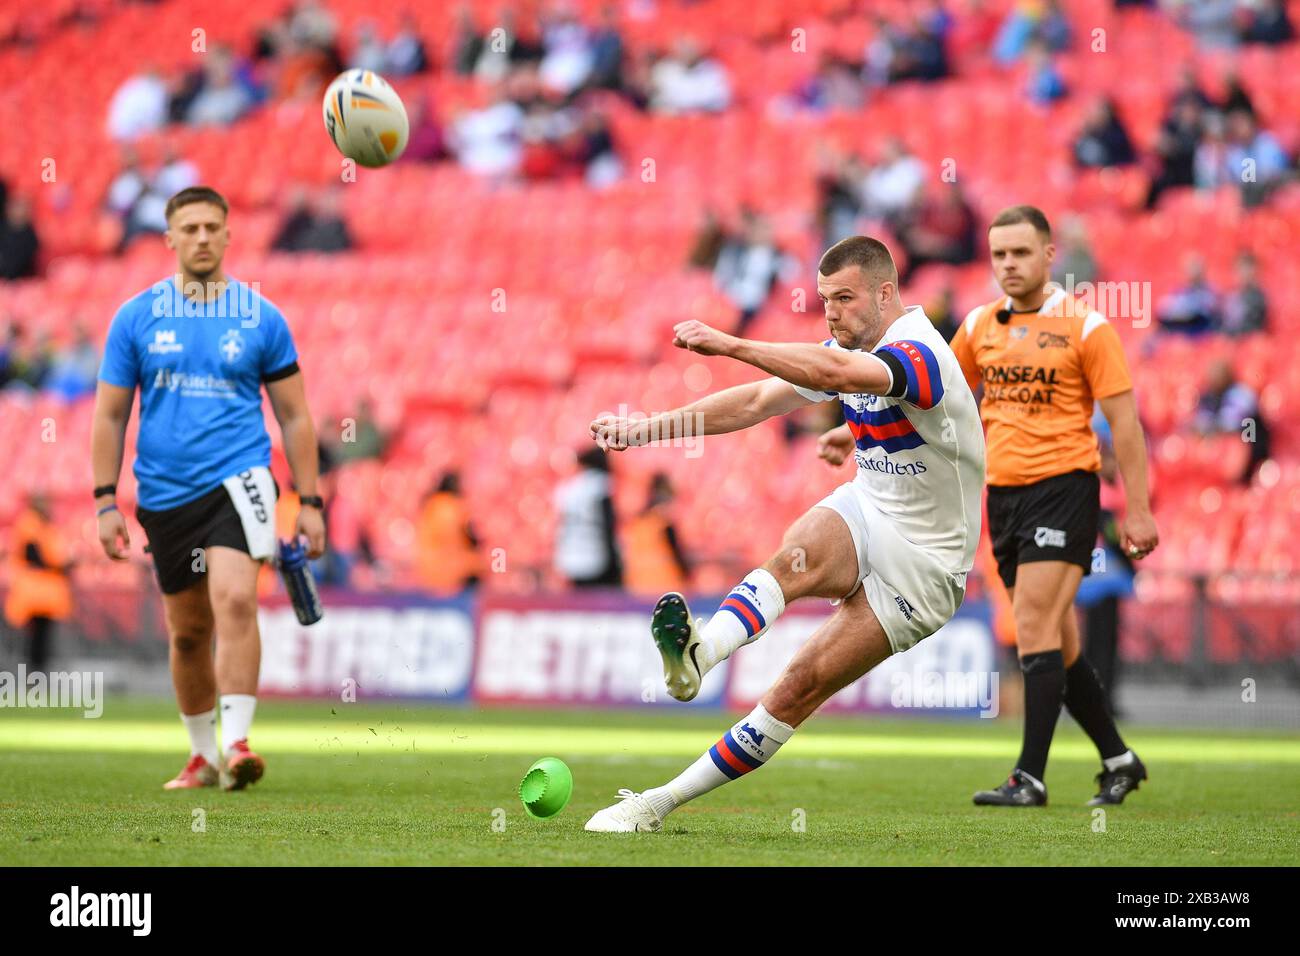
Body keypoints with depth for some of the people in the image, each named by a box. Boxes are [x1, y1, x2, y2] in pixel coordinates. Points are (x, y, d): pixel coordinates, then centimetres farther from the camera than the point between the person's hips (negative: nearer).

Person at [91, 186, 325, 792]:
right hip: (164, 492, 2)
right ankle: (202, 754, 25)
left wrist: (309, 502, 3)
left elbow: (293, 415, 7)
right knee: (187, 631, 10)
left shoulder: (261, 317, 2)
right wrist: (106, 500, 0)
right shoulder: (136, 317, 4)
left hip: (238, 478, -2)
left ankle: (235, 742, -24)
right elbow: (109, 415, 7)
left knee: (235, 599, -24)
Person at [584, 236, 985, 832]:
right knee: (797, 556, -31)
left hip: (923, 565, -6)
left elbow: (835, 373, -43)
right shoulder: (849, 350, 5)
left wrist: (729, 344, -48)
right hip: (866, 516, 6)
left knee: (802, 686, -16)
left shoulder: (918, 352, -23)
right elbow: (754, 403, 8)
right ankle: (698, 653, -57)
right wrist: (645, 429, 1)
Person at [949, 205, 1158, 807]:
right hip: (1003, 490, 6)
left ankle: (1031, 776, -16)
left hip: (1062, 486, -6)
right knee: (1056, 640, 10)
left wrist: (1138, 510, -10)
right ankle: (1118, 761, 23)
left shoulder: (1085, 326, -7)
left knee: (1035, 627, -16)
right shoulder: (980, 326, 9)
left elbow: (1124, 422, -6)